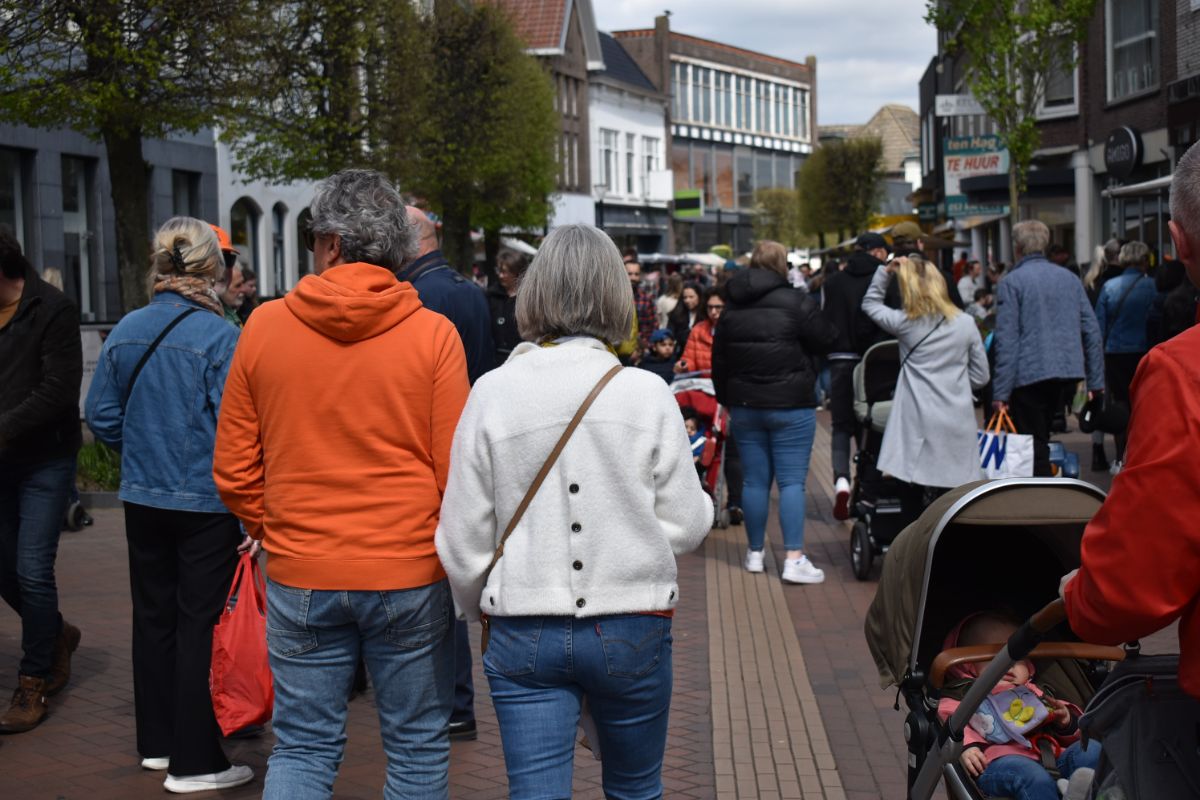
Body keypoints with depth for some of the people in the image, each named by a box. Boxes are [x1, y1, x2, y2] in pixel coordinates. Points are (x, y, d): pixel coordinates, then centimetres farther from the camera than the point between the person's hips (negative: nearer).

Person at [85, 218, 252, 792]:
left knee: (153, 616, 17)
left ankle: (157, 742, 29)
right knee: (198, 625, 2)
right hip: (206, 502, -5)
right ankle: (194, 762, 7)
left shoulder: (125, 332, 0)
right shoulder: (219, 335, -16)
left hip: (143, 497, 6)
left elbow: (101, 415, 5)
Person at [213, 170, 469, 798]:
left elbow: (234, 470, 3)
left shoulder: (264, 327, -2)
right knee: (416, 750, 12)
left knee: (303, 749, 12)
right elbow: (455, 471, -8)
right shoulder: (433, 334, -8)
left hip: (299, 580, 2)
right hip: (409, 576, -1)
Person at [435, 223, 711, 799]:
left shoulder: (492, 393, -5)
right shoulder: (647, 394, -8)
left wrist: (477, 608, 18)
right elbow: (685, 526, -5)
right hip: (631, 629, 0)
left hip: (523, 636, 0)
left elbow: (463, 535, -1)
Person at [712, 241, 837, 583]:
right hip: (790, 405, -5)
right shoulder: (796, 302, -10)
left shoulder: (732, 308, 8)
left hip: (744, 404, 5)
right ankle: (794, 559, -9)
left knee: (754, 480, 11)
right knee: (792, 481, -4)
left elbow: (719, 360, 14)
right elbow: (826, 341, -7)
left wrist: (726, 399, 22)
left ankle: (755, 553, 18)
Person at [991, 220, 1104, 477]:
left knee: (1034, 447, -1)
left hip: (1029, 375, -6)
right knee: (1041, 439, 19)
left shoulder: (1011, 282, -7)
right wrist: (1096, 381, 12)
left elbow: (1007, 339, -13)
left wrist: (1001, 391, -12)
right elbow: (1092, 331, 8)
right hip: (1065, 371, 6)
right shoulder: (1070, 278, 10)